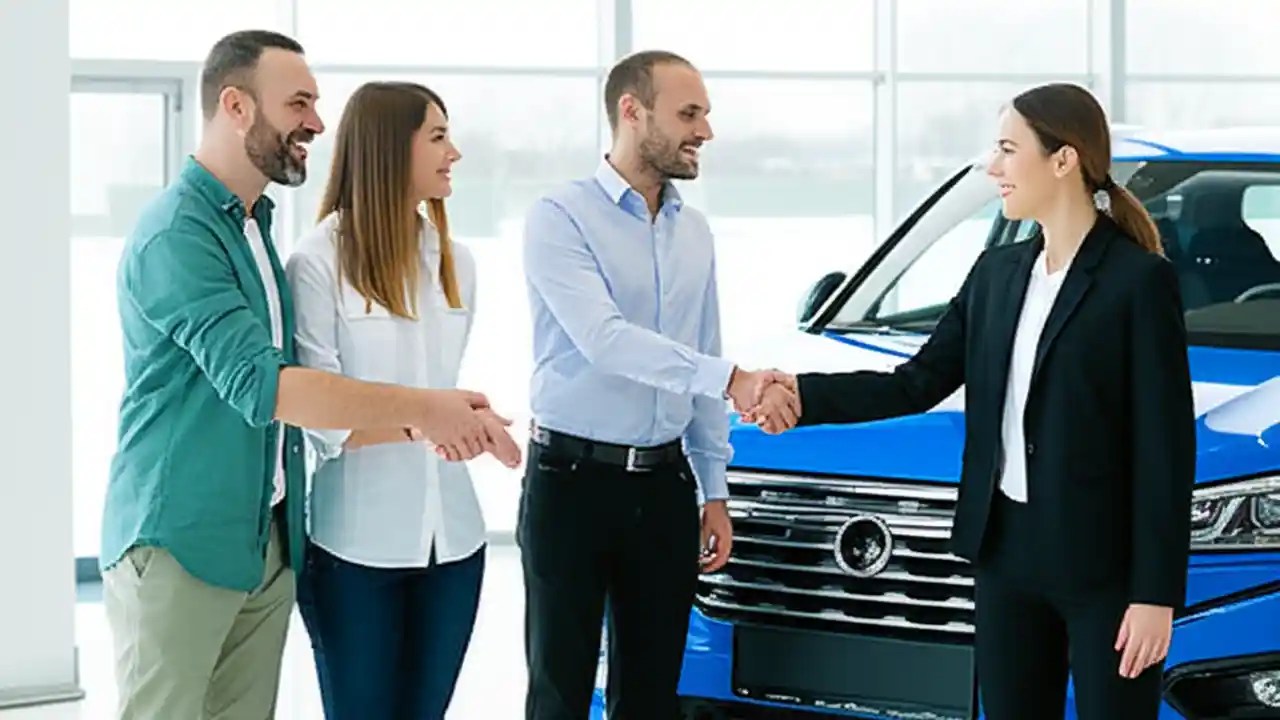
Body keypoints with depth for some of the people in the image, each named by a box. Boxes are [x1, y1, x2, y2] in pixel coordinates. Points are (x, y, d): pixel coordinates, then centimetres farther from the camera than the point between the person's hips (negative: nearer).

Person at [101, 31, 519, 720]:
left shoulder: (254, 223, 15)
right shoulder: (177, 231, -16)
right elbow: (257, 382, -24)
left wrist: (421, 418, 1)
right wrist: (419, 409, -23)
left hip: (267, 538, 8)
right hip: (178, 541, -8)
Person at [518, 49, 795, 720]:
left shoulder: (694, 231, 10)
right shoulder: (561, 216, -10)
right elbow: (604, 338, -23)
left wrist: (713, 492, 12)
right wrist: (730, 380, -30)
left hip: (664, 485, 6)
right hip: (572, 480, -6)